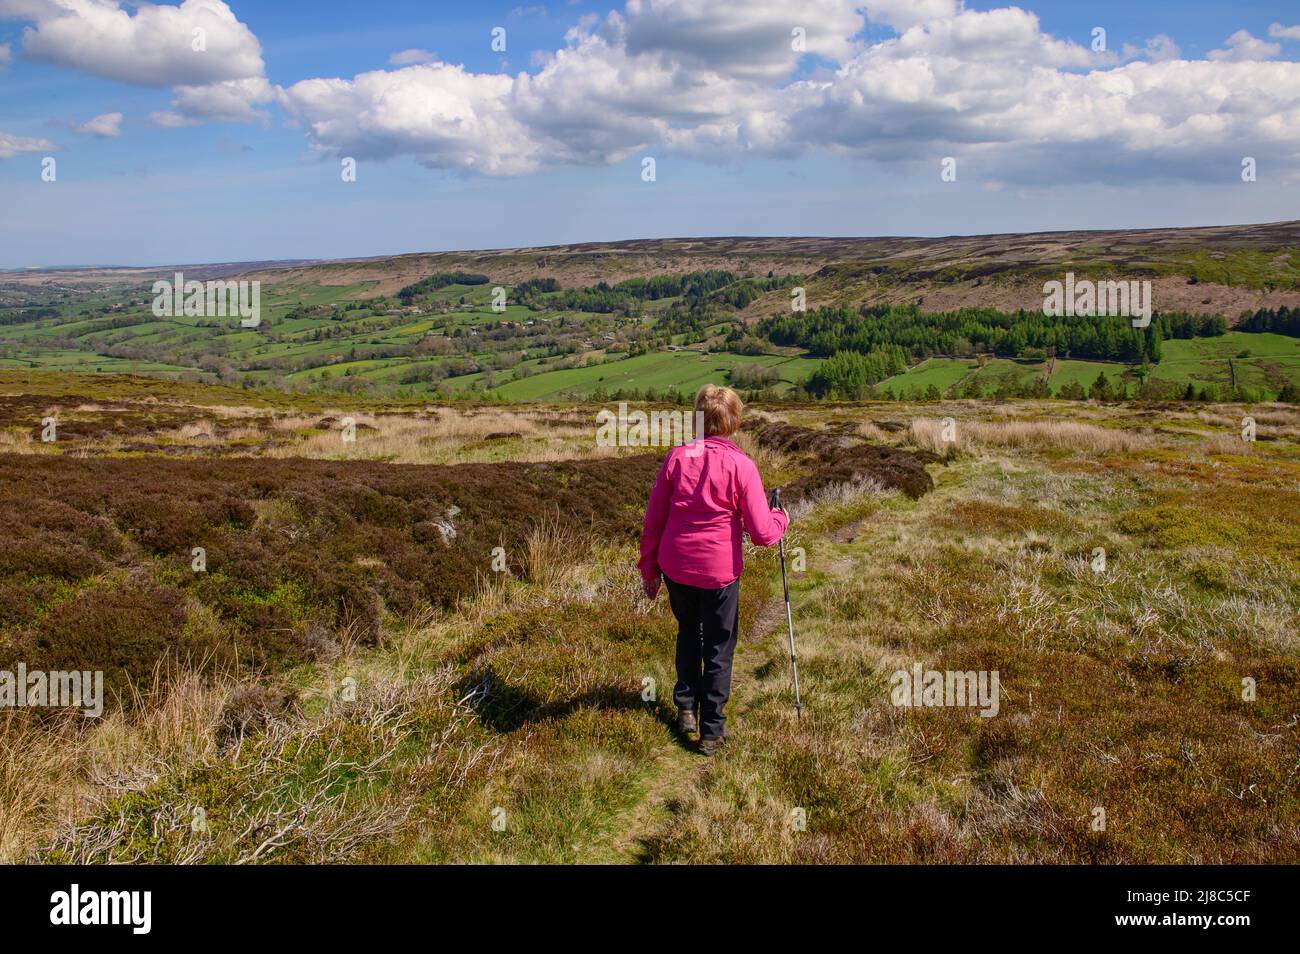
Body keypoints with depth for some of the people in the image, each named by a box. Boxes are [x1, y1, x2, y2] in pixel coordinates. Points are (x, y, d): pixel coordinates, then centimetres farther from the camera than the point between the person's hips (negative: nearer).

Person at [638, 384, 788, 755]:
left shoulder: (676, 457, -3)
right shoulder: (741, 465, -11)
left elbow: (653, 521, 1)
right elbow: (762, 533, -11)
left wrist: (649, 571, 12)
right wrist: (781, 518, 10)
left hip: (675, 568, 3)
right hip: (719, 572, -3)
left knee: (688, 632, 27)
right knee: (719, 648, 13)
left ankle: (685, 709, 31)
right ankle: (712, 731, 19)